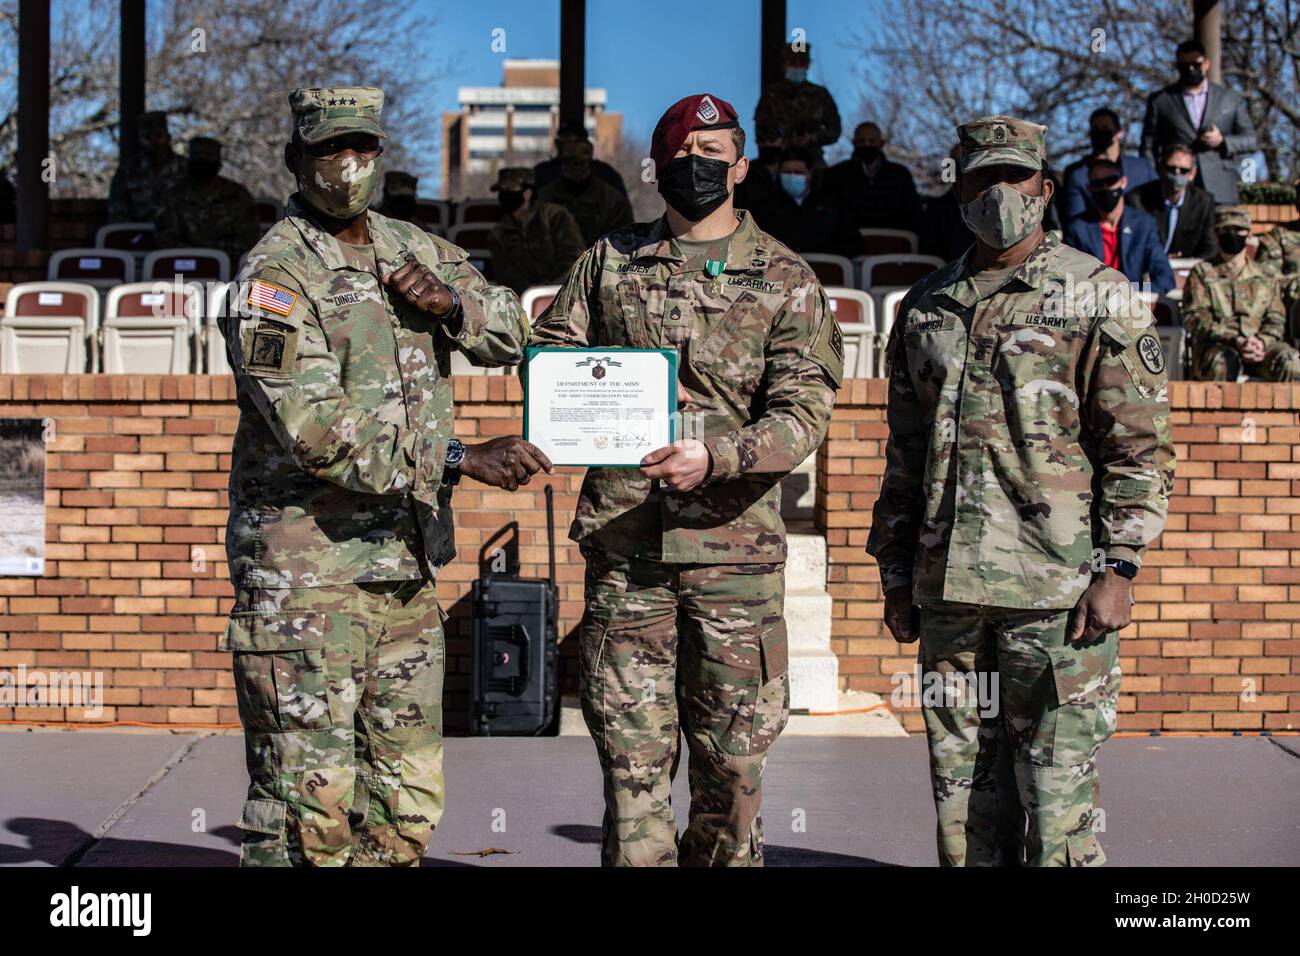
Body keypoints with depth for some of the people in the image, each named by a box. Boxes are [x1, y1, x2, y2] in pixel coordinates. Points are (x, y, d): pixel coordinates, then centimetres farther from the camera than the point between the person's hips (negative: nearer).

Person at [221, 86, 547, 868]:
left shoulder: (410, 250, 12)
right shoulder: (276, 275, -11)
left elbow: (513, 332, 20)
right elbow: (315, 431, -22)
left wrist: (449, 302, -2)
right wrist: (461, 460, -25)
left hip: (406, 563, 7)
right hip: (306, 570, -7)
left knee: (408, 800, 12)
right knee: (309, 800, -7)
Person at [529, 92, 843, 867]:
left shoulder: (784, 279, 4)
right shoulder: (611, 261, 12)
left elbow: (803, 412, -6)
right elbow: (549, 353, 17)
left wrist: (715, 455, -24)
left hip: (734, 544, -1)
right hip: (623, 539, 1)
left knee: (733, 751, 6)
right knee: (632, 748, 2)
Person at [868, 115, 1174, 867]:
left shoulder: (1100, 298, 1)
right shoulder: (926, 308, 16)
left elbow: (1143, 446, -4)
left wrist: (1118, 567, -13)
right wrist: (897, 578, 16)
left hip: (1059, 591, -5)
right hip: (949, 592, 5)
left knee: (1057, 793, -4)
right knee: (964, 792, 9)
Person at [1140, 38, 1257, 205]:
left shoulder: (1231, 99, 15)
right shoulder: (1159, 100, 11)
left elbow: (1250, 140, 14)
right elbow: (1149, 147, 9)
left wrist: (1222, 141, -5)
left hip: (1221, 192, 1)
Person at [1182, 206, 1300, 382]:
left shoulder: (1266, 277, 23)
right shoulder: (1202, 273, 12)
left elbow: (1276, 319, 15)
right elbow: (1194, 318, 0)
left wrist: (1261, 342, -11)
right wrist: (1236, 340, -15)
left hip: (1262, 344, 3)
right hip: (1216, 345, -3)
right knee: (1223, 362, -40)